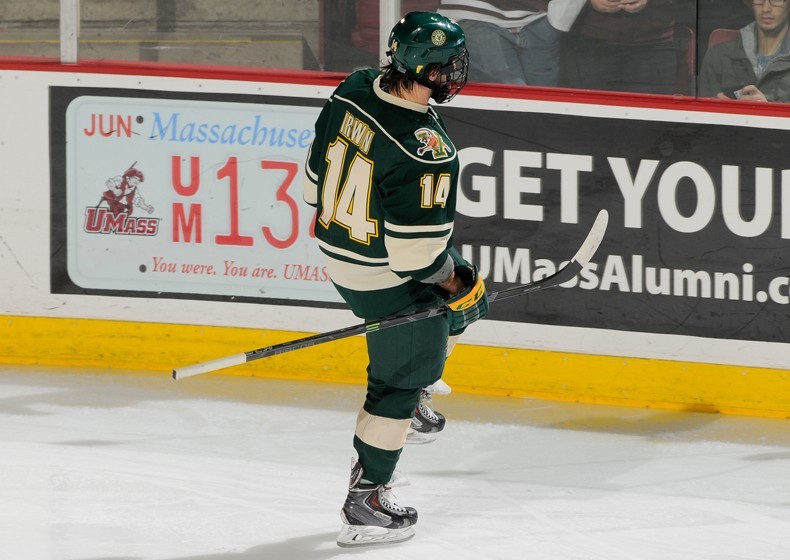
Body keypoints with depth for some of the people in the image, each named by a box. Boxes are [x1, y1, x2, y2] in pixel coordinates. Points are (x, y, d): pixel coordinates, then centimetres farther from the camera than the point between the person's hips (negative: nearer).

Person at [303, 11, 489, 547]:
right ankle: (366, 504, 16)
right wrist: (455, 283, -8)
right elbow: (418, 250, -27)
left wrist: (333, 220, 23)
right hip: (387, 278, -8)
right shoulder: (425, 151, -33)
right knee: (400, 378, 8)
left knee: (463, 293, 27)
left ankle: (408, 398, 38)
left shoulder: (353, 91, -10)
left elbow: (319, 172, 6)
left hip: (340, 249, 8)